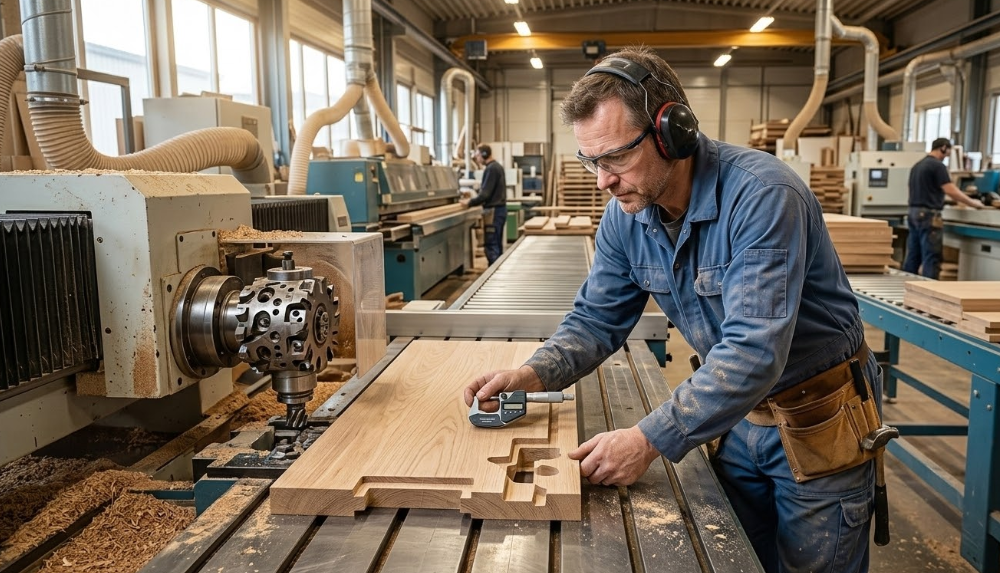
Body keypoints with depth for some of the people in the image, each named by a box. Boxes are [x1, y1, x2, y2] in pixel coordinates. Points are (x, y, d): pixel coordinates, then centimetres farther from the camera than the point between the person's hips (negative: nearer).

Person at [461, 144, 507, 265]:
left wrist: (470, 202, -10)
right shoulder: (497, 166, 15)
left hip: (493, 210, -10)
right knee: (497, 245, 13)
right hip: (499, 208, 10)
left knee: (491, 246, -7)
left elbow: (485, 193, -20)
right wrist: (473, 200, 18)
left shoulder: (491, 169, -15)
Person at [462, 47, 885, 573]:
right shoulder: (626, 214, -8)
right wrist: (533, 375, -18)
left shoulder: (762, 195, -29)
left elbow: (754, 352, -36)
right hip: (739, 413, 6)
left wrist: (651, 440, -39)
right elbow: (596, 319, 0)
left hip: (819, 419, -5)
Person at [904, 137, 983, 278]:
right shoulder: (937, 166, -10)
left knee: (912, 257, 10)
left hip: (914, 212, 9)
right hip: (928, 215, -8)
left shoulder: (917, 165, 16)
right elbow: (951, 191, -15)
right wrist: (972, 203, -4)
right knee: (931, 259, -6)